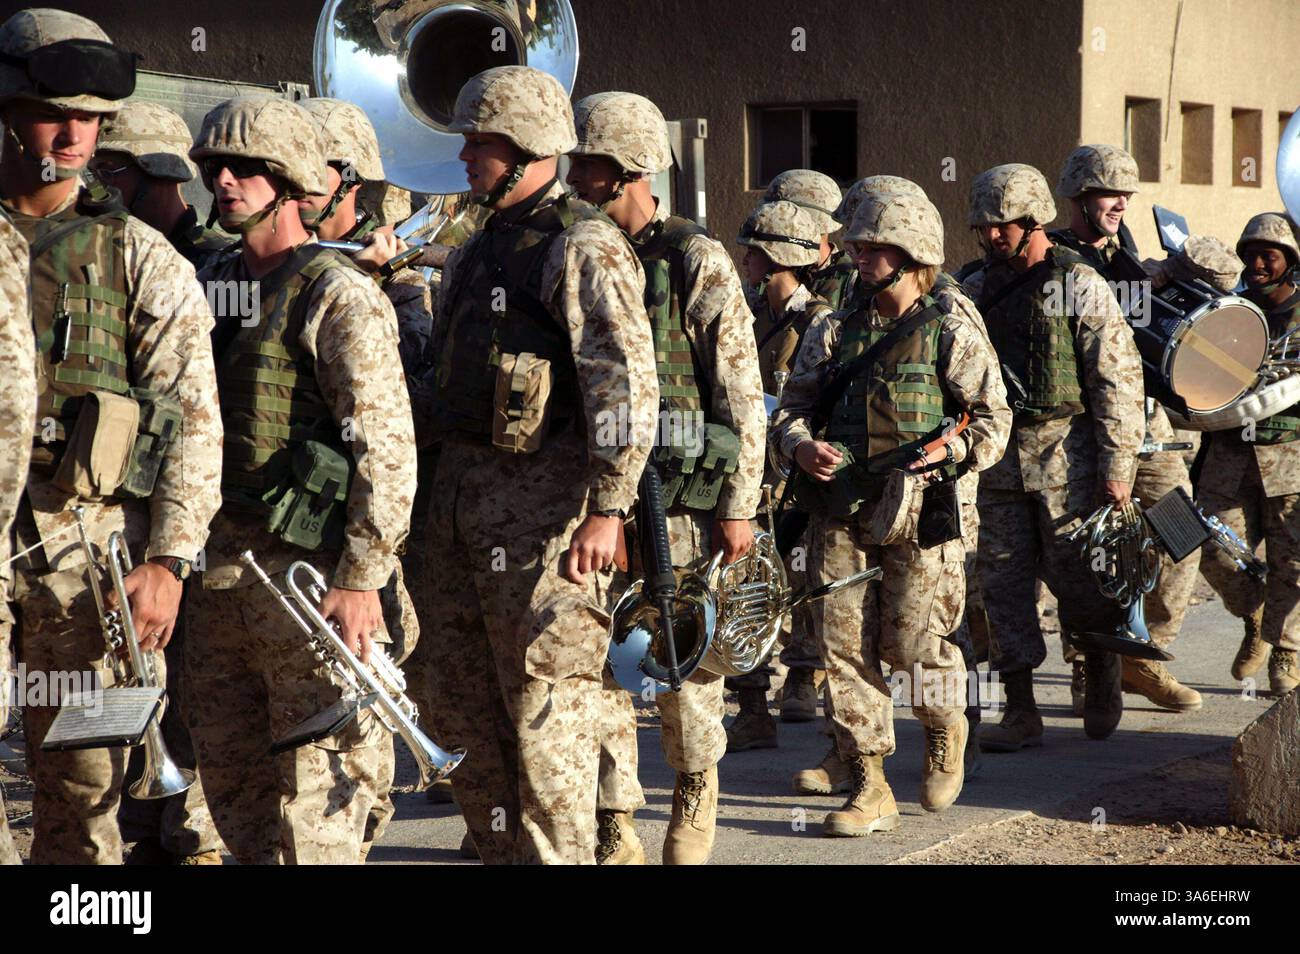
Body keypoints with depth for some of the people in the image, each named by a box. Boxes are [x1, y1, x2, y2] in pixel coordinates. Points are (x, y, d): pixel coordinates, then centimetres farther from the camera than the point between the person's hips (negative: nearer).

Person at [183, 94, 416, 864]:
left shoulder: (336, 293, -9)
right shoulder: (212, 284, 14)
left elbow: (388, 446, -14)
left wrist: (361, 578, -19)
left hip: (306, 568, -8)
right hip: (220, 562, 8)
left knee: (317, 778, -5)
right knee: (231, 775, 13)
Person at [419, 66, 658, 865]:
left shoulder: (583, 247, -10)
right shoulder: (478, 253, 18)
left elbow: (627, 386, -18)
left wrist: (608, 509, -24)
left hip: (543, 502, -9)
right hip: (463, 498, 9)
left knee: (546, 709, -6)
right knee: (466, 706, 13)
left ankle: (558, 854, 0)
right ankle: (499, 846, 23)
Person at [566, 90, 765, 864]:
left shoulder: (697, 263, -7)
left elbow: (744, 395, -8)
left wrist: (739, 505, -13)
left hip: (680, 502, -5)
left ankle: (694, 811, 24)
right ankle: (616, 830, 9)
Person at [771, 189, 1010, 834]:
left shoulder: (951, 330, 2)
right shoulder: (833, 332, 14)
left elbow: (993, 415, 0)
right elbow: (791, 406, 14)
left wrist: (952, 451, -19)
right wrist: (801, 445, -8)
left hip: (918, 513, -4)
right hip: (839, 512, 4)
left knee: (913, 643, -4)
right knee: (844, 647, -1)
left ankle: (944, 732, 30)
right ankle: (869, 789, 6)